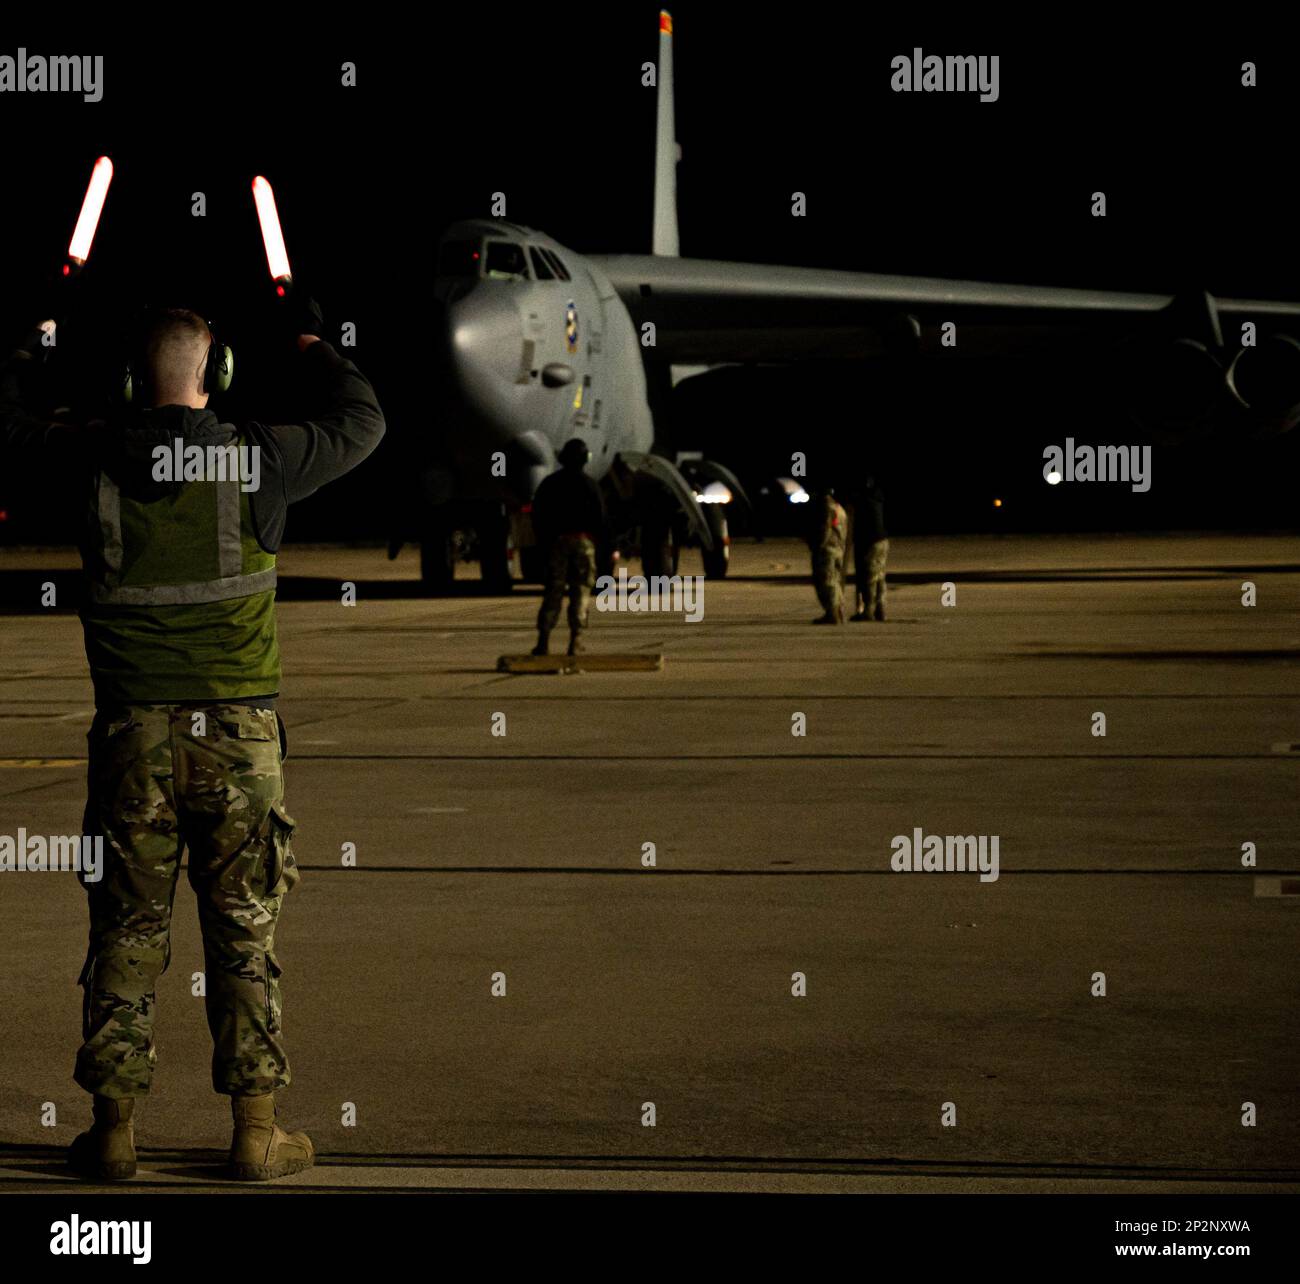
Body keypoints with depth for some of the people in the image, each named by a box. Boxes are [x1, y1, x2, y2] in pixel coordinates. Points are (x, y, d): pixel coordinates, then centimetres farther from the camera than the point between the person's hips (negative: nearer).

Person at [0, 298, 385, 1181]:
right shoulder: (256, 461, -5)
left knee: (126, 929, 8)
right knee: (246, 932, 5)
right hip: (237, 730, -1)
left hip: (133, 731, 1)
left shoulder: (95, 461, -1)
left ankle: (115, 1128, 8)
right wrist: (314, 346, 27)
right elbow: (363, 422, 12)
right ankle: (256, 1131, 6)